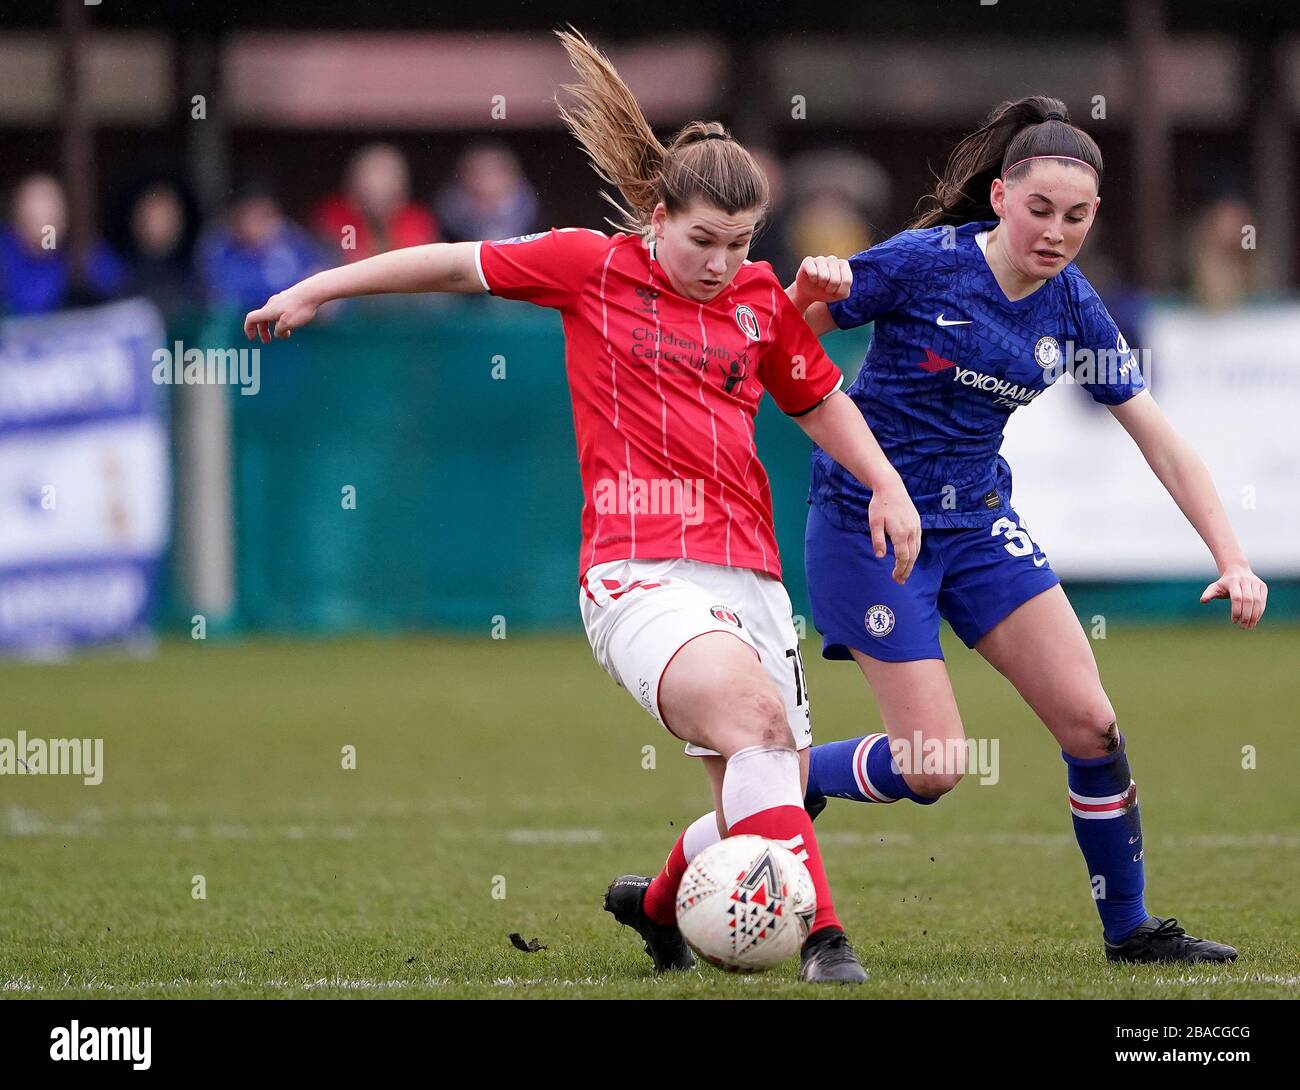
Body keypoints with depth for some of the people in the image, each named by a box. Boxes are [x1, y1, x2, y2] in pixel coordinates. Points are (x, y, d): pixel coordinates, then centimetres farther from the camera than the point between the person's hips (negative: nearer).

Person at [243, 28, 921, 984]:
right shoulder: (592, 267, 2)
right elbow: (460, 264, 13)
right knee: (753, 715, -32)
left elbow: (819, 401, 28)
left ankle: (658, 905, 37)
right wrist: (317, 289, 16)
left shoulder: (762, 298, 13)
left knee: (773, 799, 6)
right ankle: (822, 936, -37)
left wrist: (888, 484, 16)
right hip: (639, 572, -6)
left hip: (748, 573, 6)